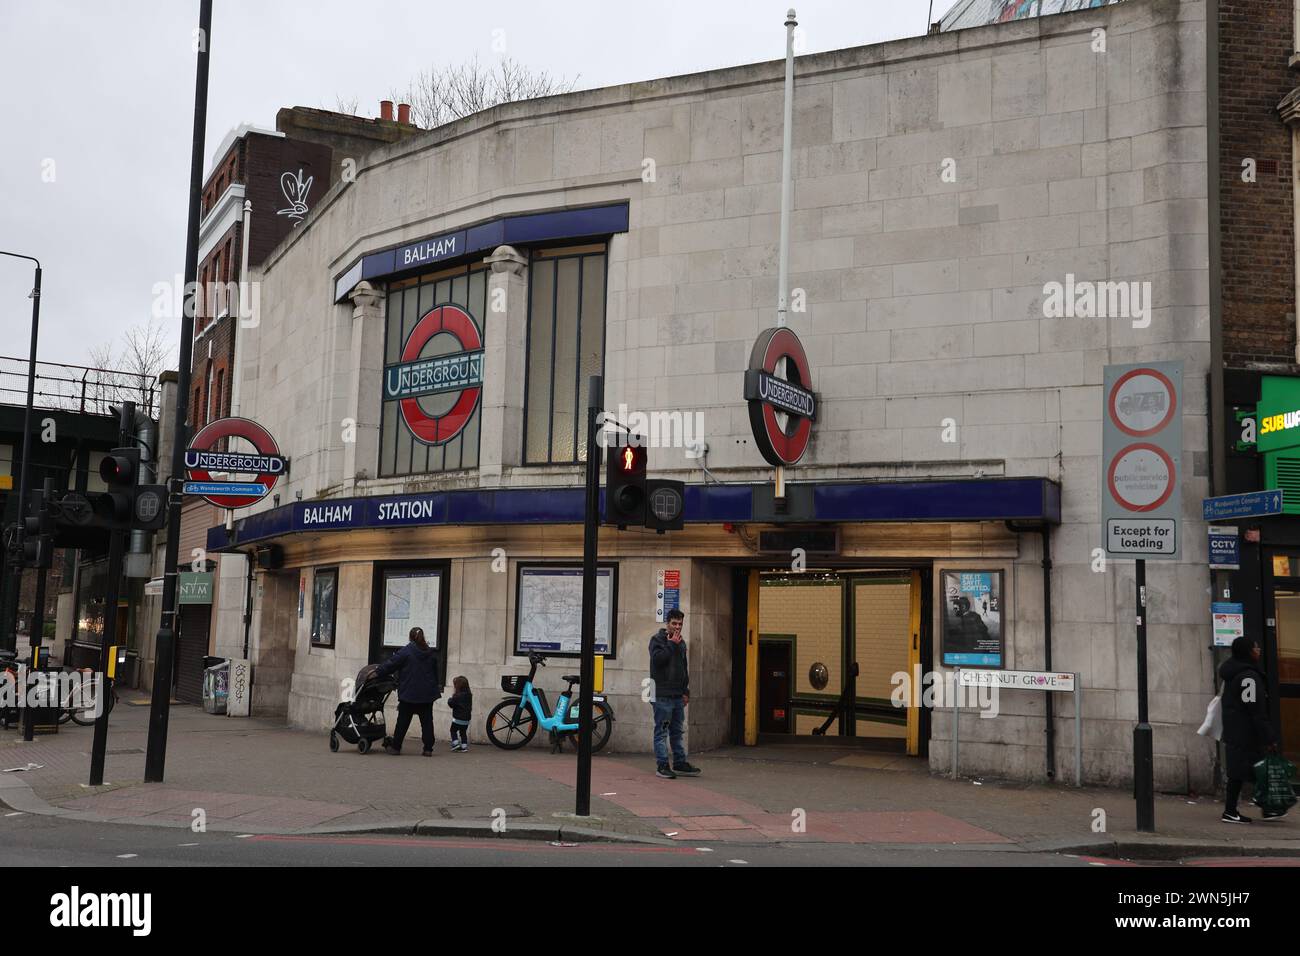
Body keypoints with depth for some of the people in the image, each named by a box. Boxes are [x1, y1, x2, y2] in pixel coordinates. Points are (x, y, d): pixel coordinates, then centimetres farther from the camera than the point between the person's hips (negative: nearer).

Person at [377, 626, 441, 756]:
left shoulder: (406, 651, -10)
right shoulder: (431, 653, 5)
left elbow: (390, 664, -8)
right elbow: (436, 673, 15)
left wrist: (377, 672, 4)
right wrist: (436, 686, 28)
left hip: (409, 693, -3)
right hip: (427, 693, 3)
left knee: (403, 721, 6)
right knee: (427, 721, 6)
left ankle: (395, 747, 12)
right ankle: (428, 749, 4)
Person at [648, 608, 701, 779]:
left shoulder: (681, 642, 18)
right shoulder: (657, 639, -3)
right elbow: (657, 659, -20)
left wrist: (686, 691, 19)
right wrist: (671, 645, -15)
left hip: (677, 696, 7)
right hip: (662, 695, -7)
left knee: (677, 731, 12)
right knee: (662, 732, -4)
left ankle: (680, 764, 18)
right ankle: (662, 766, -1)